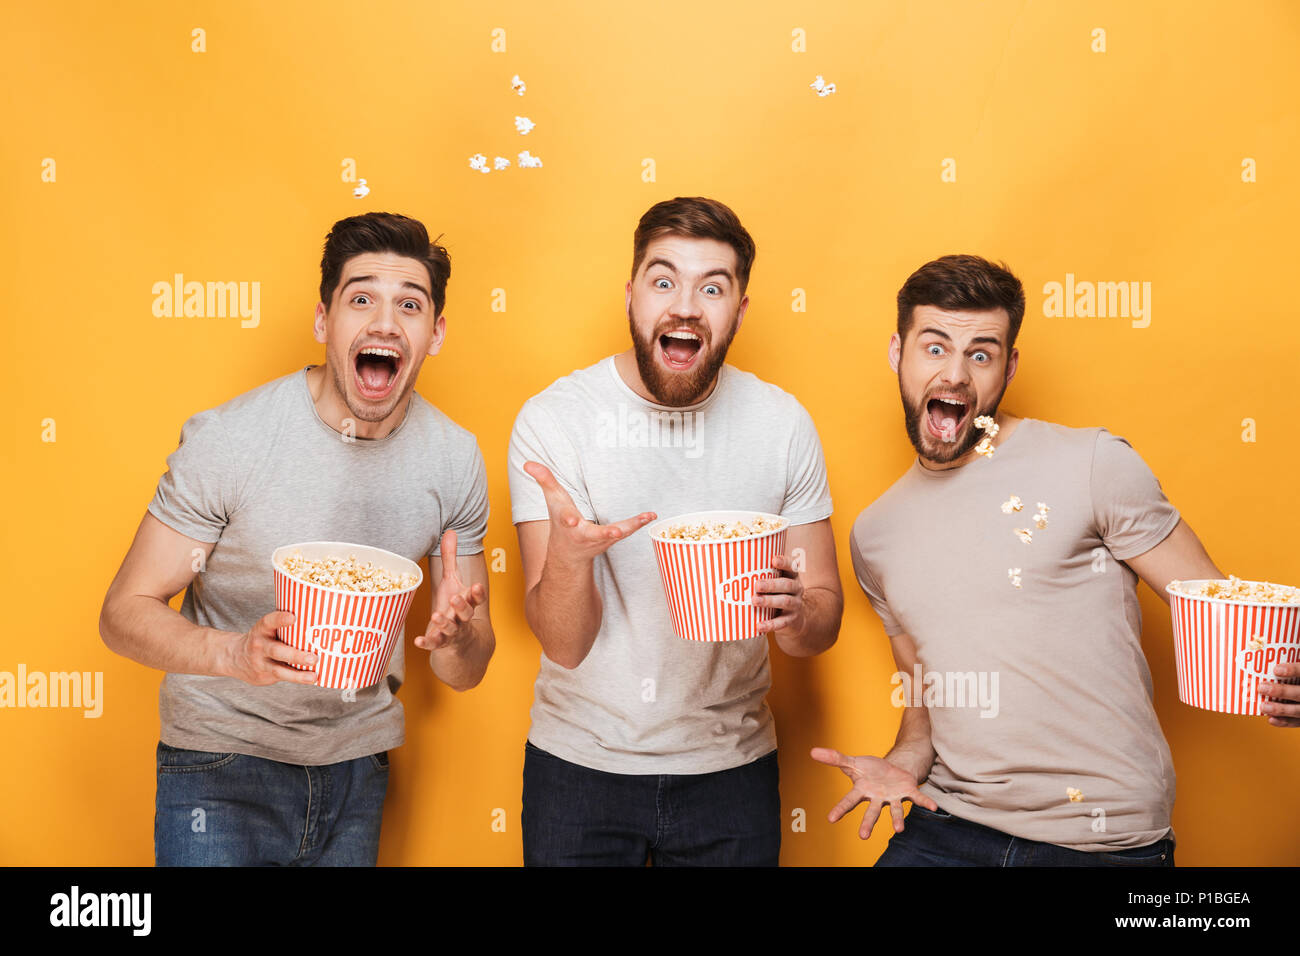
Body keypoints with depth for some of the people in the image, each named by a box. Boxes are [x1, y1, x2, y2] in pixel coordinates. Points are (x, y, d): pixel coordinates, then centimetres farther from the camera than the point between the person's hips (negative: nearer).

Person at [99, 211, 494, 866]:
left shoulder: (455, 458, -8)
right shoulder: (226, 438, -18)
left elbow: (466, 673, -1)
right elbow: (124, 612, -13)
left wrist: (455, 638, -25)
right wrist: (236, 653, -32)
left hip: (358, 763, 4)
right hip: (222, 761, -3)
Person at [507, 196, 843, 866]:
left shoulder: (782, 423, -6)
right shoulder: (552, 419, -12)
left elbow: (824, 625, -2)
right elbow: (563, 645, -15)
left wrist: (795, 612, -24)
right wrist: (567, 553, -36)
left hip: (730, 764, 2)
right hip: (580, 759, -1)